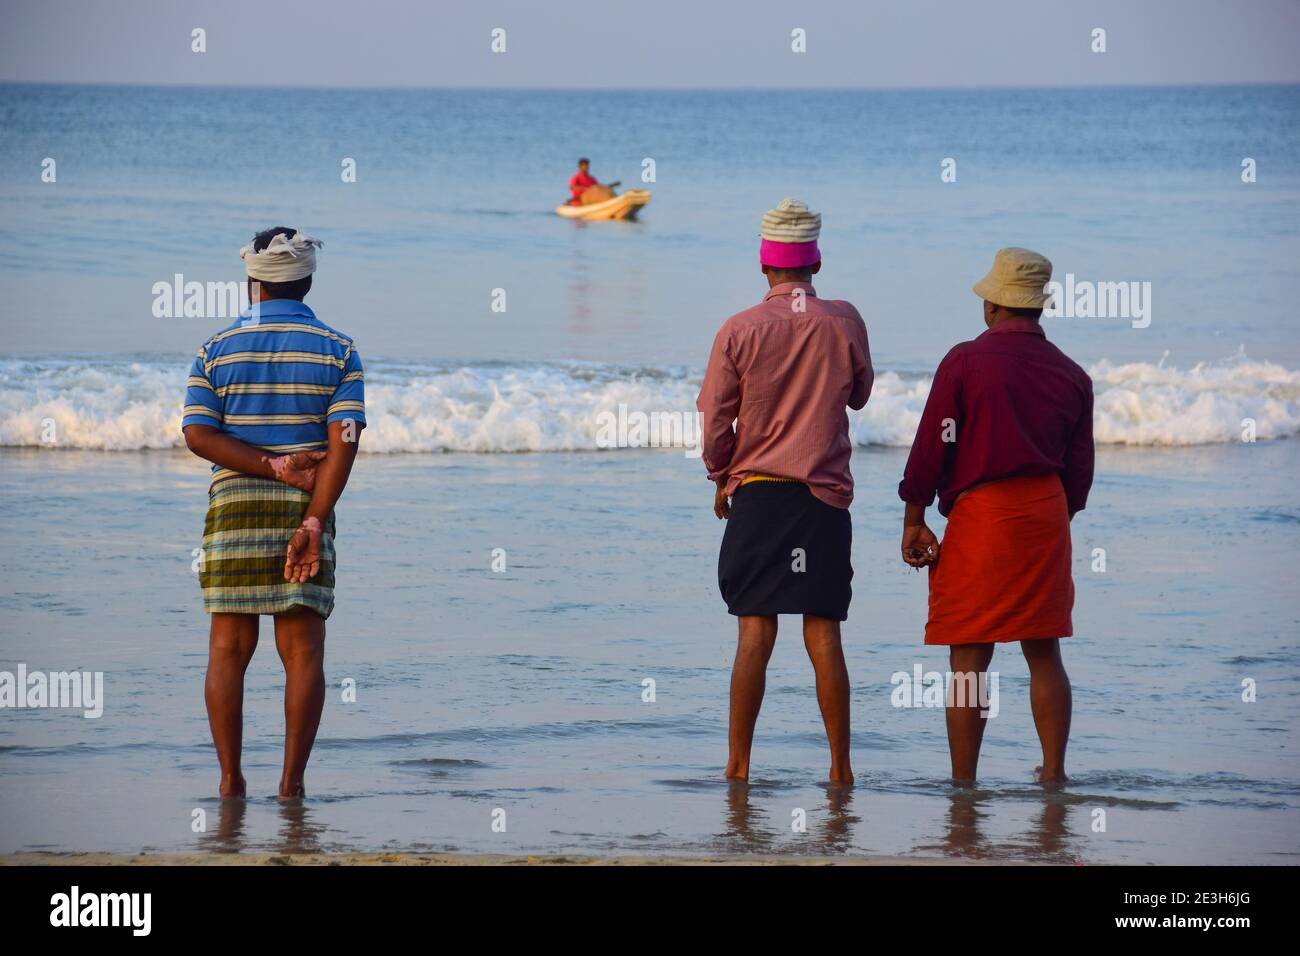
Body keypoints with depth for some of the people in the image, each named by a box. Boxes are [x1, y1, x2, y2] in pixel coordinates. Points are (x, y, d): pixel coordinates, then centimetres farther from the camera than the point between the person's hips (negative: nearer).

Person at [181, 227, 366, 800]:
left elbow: (199, 435, -7)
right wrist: (313, 523, -13)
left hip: (234, 509, 0)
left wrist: (274, 466, -8)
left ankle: (230, 778, 2)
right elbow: (343, 442, -9)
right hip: (306, 510, 0)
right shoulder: (338, 353, 1)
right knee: (302, 647, 1)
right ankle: (292, 781, -3)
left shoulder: (218, 350, 3)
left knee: (229, 646, 5)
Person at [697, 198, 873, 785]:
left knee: (756, 632, 1)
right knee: (823, 635, 2)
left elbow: (714, 420, -1)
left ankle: (738, 763, 1)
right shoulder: (844, 322, -1)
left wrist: (721, 477, 15)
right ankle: (840, 766, 2)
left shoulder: (740, 330, -4)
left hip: (756, 493, -1)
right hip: (825, 495, 1)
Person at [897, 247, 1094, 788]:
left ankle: (963, 782, -2)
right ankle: (1054, 772, 11)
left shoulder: (965, 362, -6)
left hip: (980, 514, -4)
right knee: (1043, 652, 12)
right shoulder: (1071, 376, 7)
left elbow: (931, 445, -7)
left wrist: (913, 521, -1)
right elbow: (1080, 466, 11)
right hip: (1047, 511, 4)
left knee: (969, 658, -2)